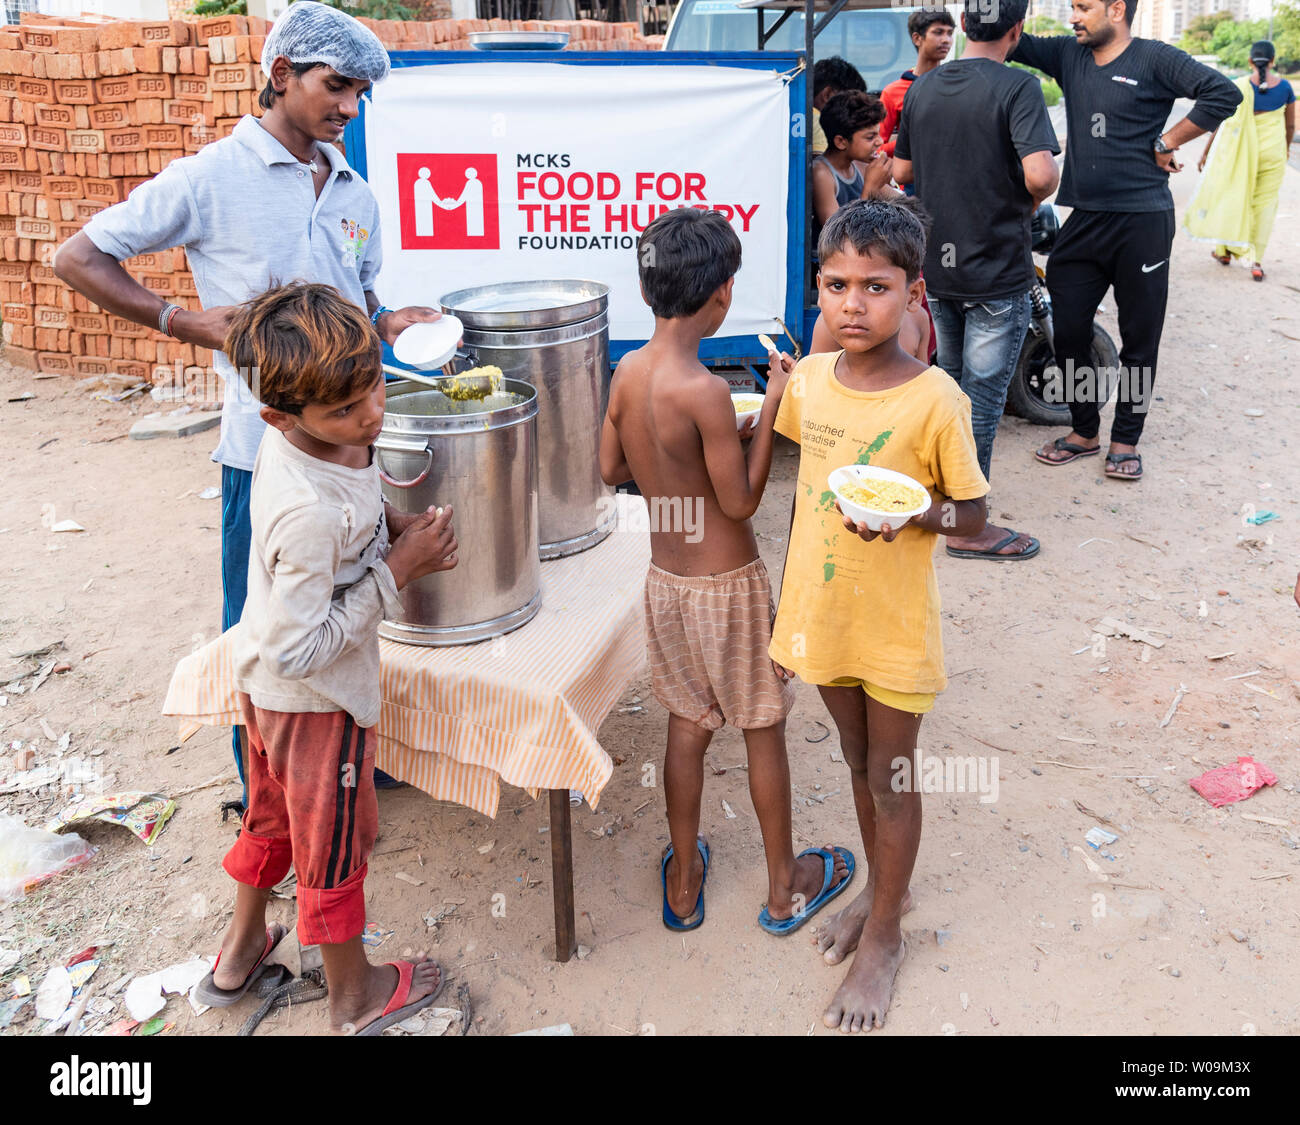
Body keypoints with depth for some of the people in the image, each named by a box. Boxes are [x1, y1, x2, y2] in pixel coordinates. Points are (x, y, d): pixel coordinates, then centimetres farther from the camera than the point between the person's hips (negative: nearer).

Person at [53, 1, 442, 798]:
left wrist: (387, 322, 0)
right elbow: (79, 258, -3)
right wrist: (186, 323, -13)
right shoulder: (213, 178, -8)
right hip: (268, 441, -5)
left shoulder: (355, 193, 10)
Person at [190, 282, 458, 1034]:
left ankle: (242, 951, 53)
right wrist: (396, 572, -27)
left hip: (265, 682, 8)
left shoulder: (297, 438, -10)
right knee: (334, 839, 14)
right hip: (318, 698, -8)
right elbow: (302, 649, -30)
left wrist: (393, 527, -7)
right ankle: (355, 996, 39)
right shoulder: (313, 514, -37)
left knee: (272, 816, 29)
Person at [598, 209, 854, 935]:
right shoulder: (706, 390, -26)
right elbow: (741, 501, -18)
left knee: (688, 727, 19)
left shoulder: (628, 371, -4)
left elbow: (612, 469, 9)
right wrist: (773, 408, -14)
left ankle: (684, 883, 33)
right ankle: (785, 888, 30)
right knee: (763, 731, 12)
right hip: (727, 585, -6)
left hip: (666, 579, 6)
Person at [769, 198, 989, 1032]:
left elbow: (975, 519, -12)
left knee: (891, 777, 11)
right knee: (860, 765, 22)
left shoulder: (936, 401, -18)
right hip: (822, 614, 5)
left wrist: (913, 509, -29)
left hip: (893, 627, -5)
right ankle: (884, 890, 45)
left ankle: (884, 940, 31)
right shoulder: (808, 381, -3)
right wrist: (789, 594, 12)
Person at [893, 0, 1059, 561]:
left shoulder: (922, 88, 4)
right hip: (996, 272, -6)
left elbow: (900, 173, 12)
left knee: (950, 383, 22)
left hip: (936, 264, 6)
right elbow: (1040, 175, -26)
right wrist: (1034, 198, -5)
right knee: (982, 395, 1)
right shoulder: (1017, 87, -15)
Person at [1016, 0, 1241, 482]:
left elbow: (1223, 94, -13)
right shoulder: (1069, 54, 10)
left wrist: (1166, 142, -10)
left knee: (1139, 338, 5)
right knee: (1068, 331, 6)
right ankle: (1084, 432, 23)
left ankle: (1126, 440, 18)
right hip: (1084, 220, 5)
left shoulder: (1155, 59, -5)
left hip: (1142, 222, -5)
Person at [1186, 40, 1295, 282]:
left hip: (1242, 151, -1)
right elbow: (1290, 125, 7)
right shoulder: (1284, 87, -2)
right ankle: (1256, 261, 0)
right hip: (1272, 152, 1)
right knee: (1264, 203, 6)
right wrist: (1286, 147, 26)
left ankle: (1225, 250, 25)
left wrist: (1205, 152, -2)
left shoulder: (1239, 86, -8)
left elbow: (1221, 122, -9)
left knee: (1235, 196, 16)